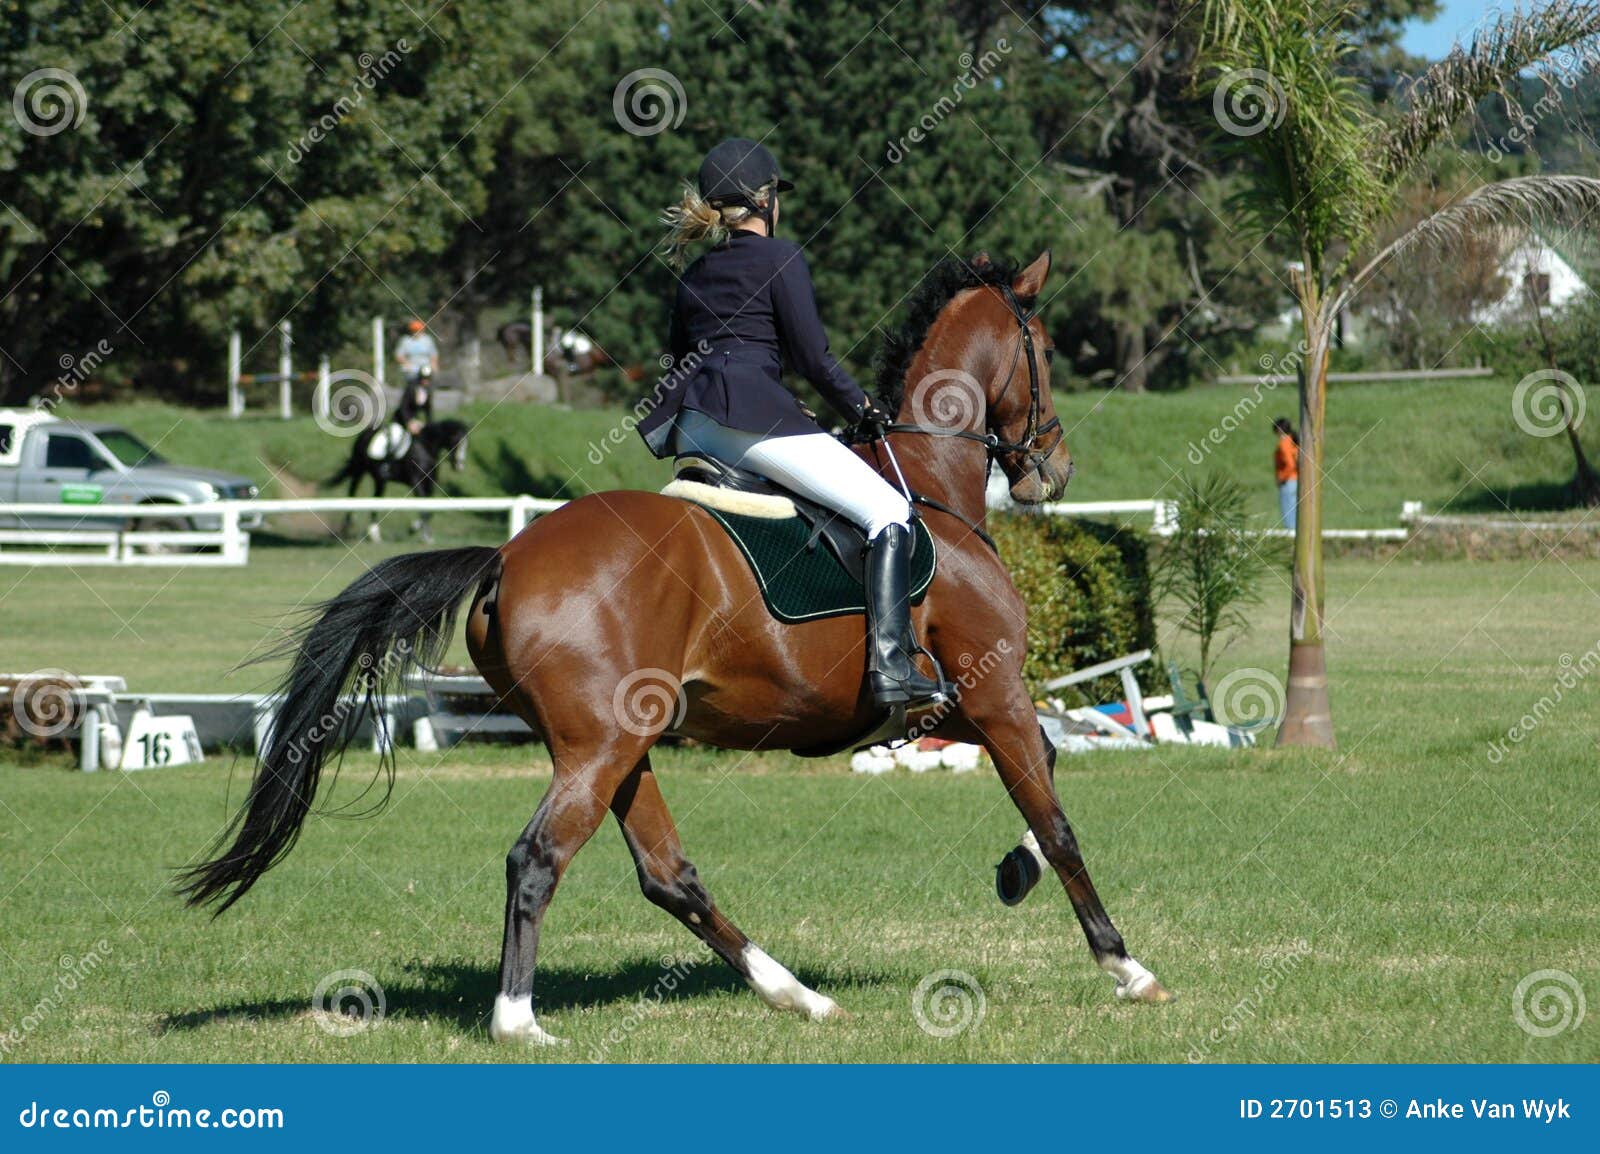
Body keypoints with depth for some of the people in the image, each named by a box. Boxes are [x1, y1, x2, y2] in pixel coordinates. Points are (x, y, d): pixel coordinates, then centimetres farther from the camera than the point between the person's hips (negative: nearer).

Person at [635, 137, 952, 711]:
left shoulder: (694, 274, 24)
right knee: (889, 514, -10)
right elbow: (814, 358, -3)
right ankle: (891, 667, -27)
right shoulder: (778, 257, 2)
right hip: (752, 412, -8)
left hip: (688, 426, 8)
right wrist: (862, 407, 13)